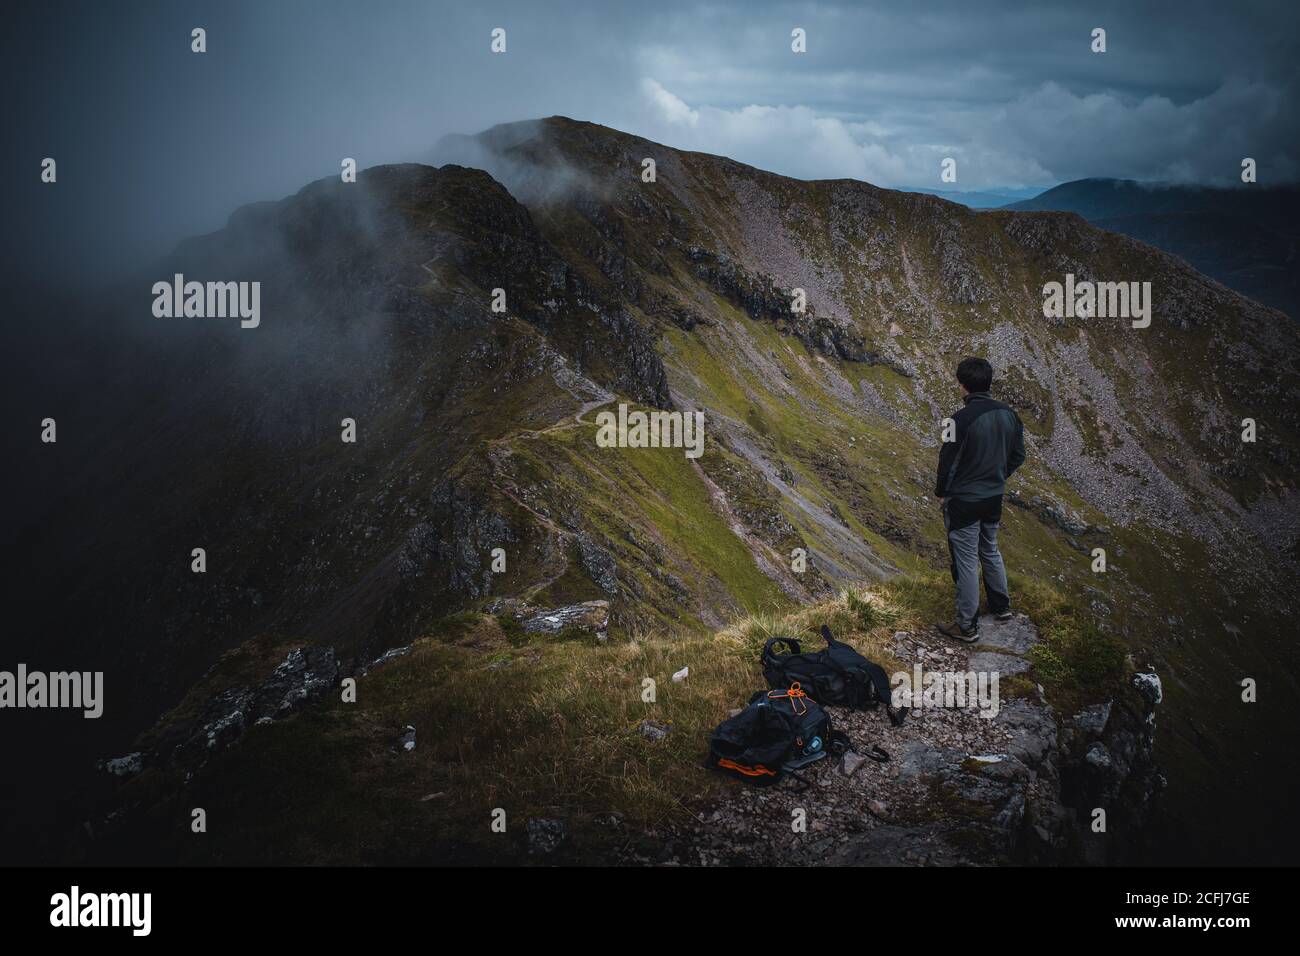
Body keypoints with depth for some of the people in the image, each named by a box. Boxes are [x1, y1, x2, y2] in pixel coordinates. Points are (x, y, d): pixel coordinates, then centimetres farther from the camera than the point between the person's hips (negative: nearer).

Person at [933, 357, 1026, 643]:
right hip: (994, 498, 7)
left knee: (966, 561, 3)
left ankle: (967, 627, 11)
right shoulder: (1008, 415, -3)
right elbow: (1017, 456, 7)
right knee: (990, 551, 26)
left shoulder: (962, 419, -24)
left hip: (963, 501, -7)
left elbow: (948, 462, -17)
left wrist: (941, 493, -1)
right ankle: (1001, 605, 41)